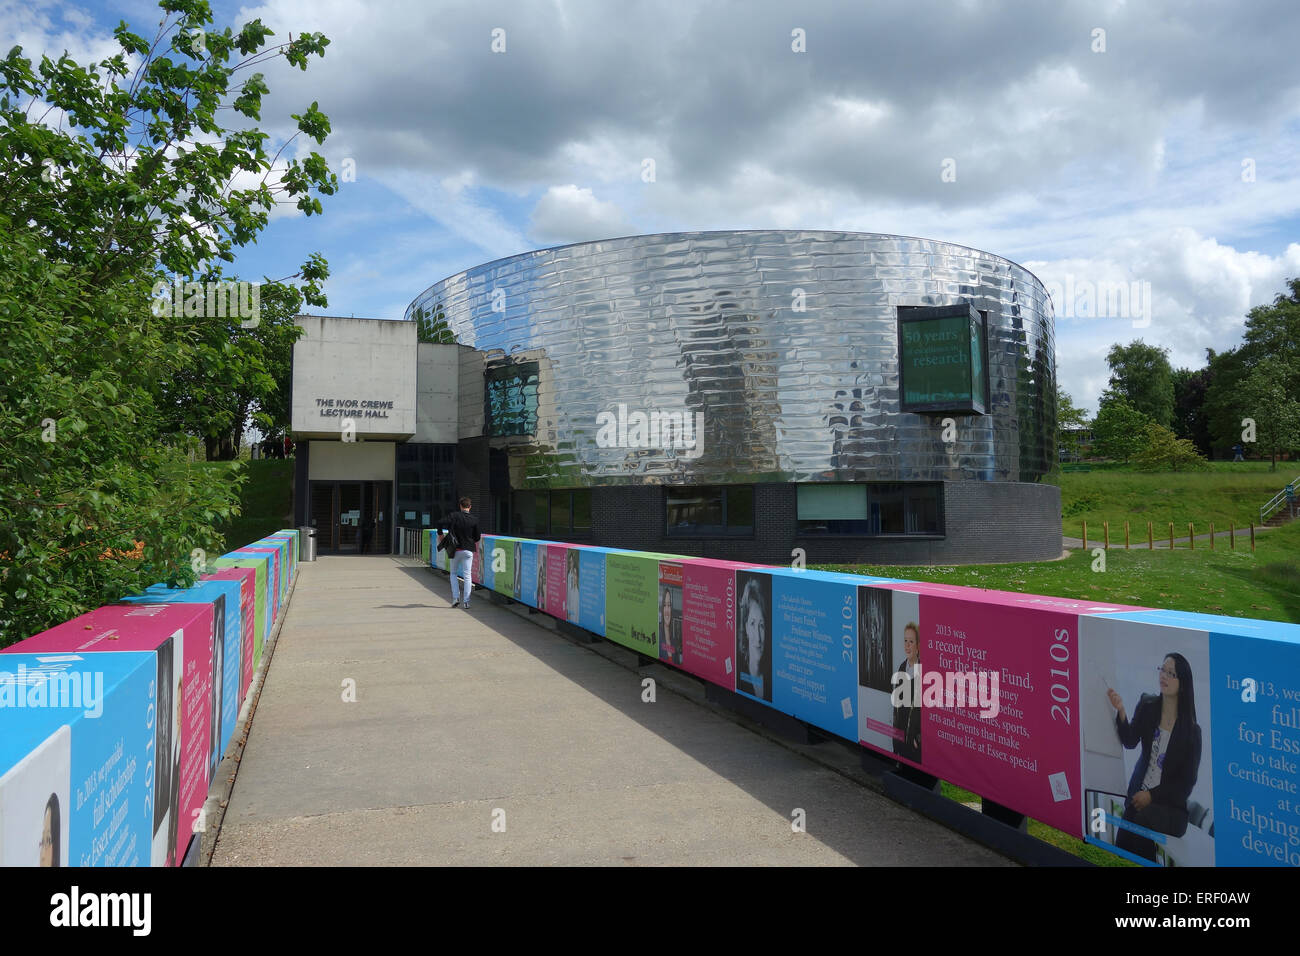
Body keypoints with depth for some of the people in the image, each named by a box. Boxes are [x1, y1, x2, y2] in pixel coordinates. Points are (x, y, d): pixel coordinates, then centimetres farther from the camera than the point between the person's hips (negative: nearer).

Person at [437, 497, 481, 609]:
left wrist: (440, 534, 2)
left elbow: (440, 523, -15)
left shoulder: (454, 516, -5)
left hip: (455, 550, 0)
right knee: (467, 576, 3)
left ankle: (456, 597, 6)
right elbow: (477, 537, 1)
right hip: (468, 550, 0)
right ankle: (466, 602, -2)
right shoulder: (474, 520, -3)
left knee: (453, 573, 18)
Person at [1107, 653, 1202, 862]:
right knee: (1122, 848, -18)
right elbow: (1130, 742, -10)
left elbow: (1187, 782, -4)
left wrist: (1152, 796, -12)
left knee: (1143, 819, -30)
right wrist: (1121, 712, -27)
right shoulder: (1147, 706, 1)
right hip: (1139, 795, 2)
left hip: (1170, 805, -2)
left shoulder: (1191, 730, -6)